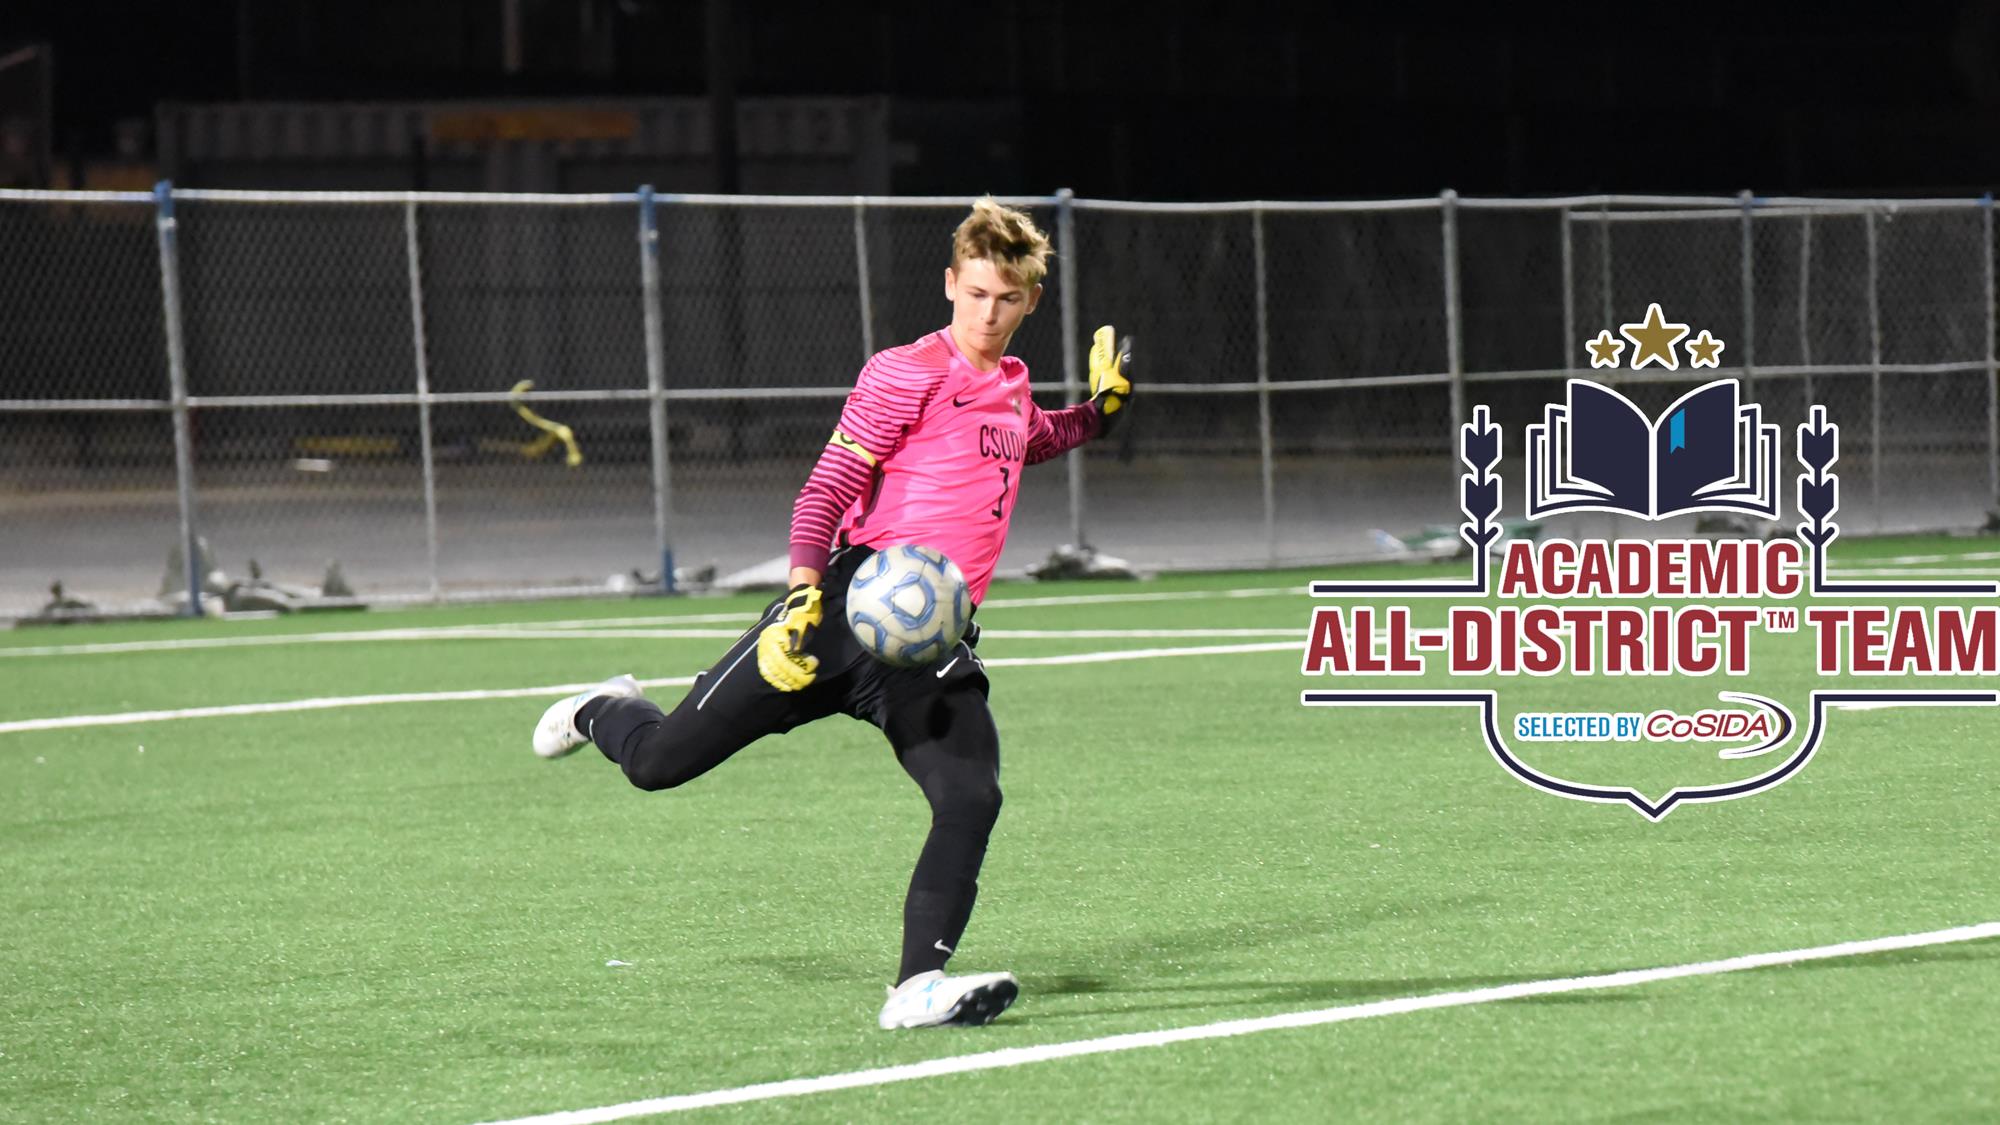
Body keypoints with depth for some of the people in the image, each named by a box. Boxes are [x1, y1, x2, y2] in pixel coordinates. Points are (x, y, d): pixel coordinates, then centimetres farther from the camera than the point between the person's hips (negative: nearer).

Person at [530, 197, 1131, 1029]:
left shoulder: (1012, 385, 18)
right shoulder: (906, 375, -4)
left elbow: (1040, 440, 45)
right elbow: (826, 489, -10)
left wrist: (1102, 406, 26)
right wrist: (803, 595, -25)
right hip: (850, 607, -5)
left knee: (972, 799, -21)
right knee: (662, 761, -1)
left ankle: (918, 986, -21)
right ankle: (605, 712, 35)